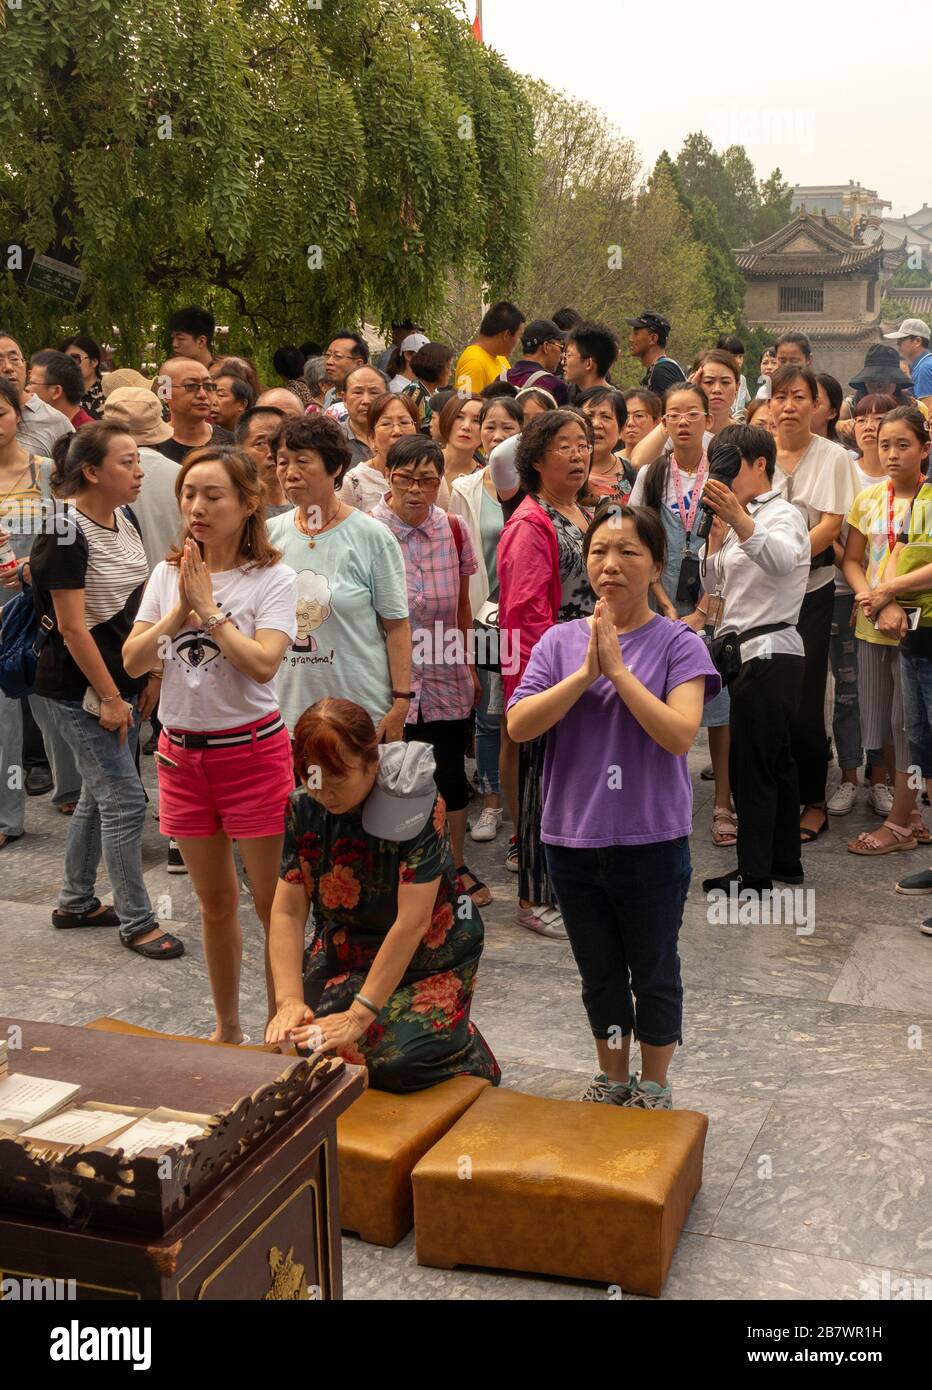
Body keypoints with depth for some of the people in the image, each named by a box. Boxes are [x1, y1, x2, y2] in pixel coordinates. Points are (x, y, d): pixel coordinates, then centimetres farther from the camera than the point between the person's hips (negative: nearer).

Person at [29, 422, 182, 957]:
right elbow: (72, 627, -19)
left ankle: (75, 903, 31)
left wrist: (151, 674, 8)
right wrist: (109, 698, -17)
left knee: (101, 794, 17)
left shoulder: (126, 523, 6)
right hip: (82, 687, -8)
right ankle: (137, 923, 6)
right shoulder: (66, 534, -18)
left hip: (124, 680, 8)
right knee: (126, 800, -5)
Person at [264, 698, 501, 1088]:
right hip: (343, 953, 5)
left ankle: (467, 1053, 11)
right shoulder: (304, 809, -8)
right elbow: (288, 912, -8)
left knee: (397, 1062, -25)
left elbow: (412, 922, -28)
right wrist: (289, 1000, -22)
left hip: (425, 960, -5)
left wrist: (359, 1016, -30)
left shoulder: (417, 805, -25)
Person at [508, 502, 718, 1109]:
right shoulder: (560, 641, 0)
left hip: (652, 839, -3)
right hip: (573, 837, 3)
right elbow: (518, 725, -10)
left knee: (653, 972, 13)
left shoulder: (678, 644, -8)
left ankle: (654, 1088, 34)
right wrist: (585, 674, -19)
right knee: (599, 973, 19)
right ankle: (613, 1079, 39)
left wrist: (617, 668, -20)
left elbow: (679, 735, -20)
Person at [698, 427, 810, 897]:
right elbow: (713, 588, 15)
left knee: (751, 763, -7)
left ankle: (753, 874, -1)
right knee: (774, 760, 15)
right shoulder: (743, 520, 19)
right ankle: (784, 860, 24)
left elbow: (781, 559, -36)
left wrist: (738, 519, -55)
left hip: (768, 652, -10)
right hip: (757, 654, 10)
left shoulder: (784, 515, -11)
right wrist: (717, 530, 2)